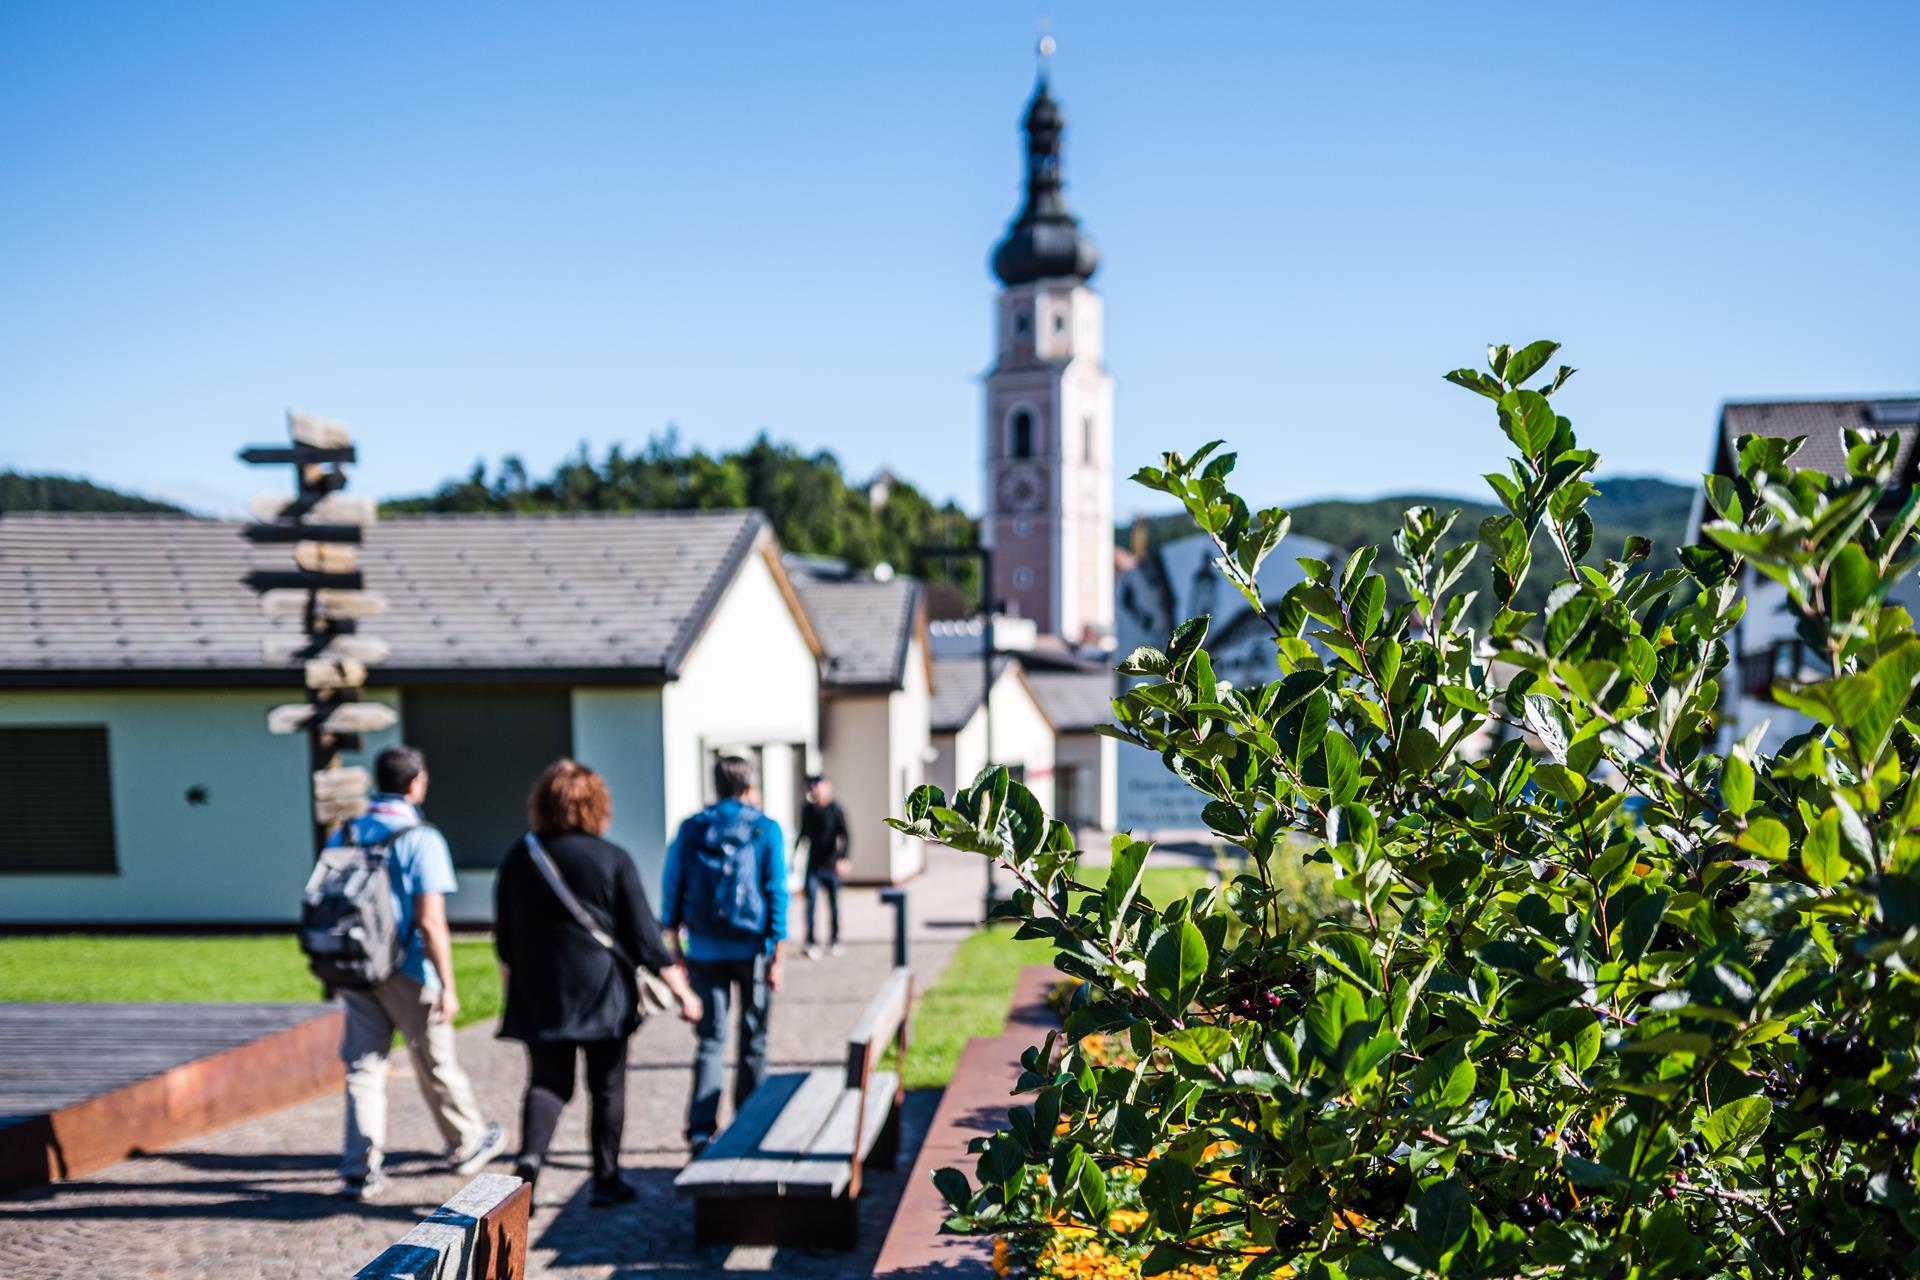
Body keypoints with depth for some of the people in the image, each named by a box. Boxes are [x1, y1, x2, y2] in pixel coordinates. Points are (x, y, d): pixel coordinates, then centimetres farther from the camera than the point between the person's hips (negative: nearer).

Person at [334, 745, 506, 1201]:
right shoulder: (422, 839, -14)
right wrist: (447, 986, -14)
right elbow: (430, 922, -19)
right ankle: (467, 1143, 30)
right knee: (436, 1064, 12)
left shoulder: (344, 836, 4)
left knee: (363, 1067, 8)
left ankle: (360, 1170, 5)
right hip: (407, 973, -4)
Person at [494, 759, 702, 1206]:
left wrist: (513, 989, 22)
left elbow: (504, 937, 9)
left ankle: (529, 1157, -13)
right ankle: (607, 1180, 15)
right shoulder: (613, 859, -8)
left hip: (539, 995, 3)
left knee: (547, 1081, 10)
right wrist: (681, 990, -1)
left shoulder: (518, 857, 2)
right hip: (602, 994, -2)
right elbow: (644, 936, -7)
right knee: (607, 1087, 10)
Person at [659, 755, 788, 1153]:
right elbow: (776, 893, -7)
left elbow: (672, 889, 3)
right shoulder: (766, 830, -3)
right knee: (753, 1042, 10)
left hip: (705, 951, 2)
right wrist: (778, 956, -5)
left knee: (711, 1039, 6)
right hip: (752, 948, -2)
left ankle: (701, 1129, -5)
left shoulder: (690, 829, 3)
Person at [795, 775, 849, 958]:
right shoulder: (808, 810, 5)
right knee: (811, 903, -7)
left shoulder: (836, 809, -7)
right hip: (813, 865, 2)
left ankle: (834, 940, 24)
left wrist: (842, 859, -21)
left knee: (833, 904, 8)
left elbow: (844, 836, -11)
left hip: (831, 865, -2)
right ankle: (811, 943, -3)